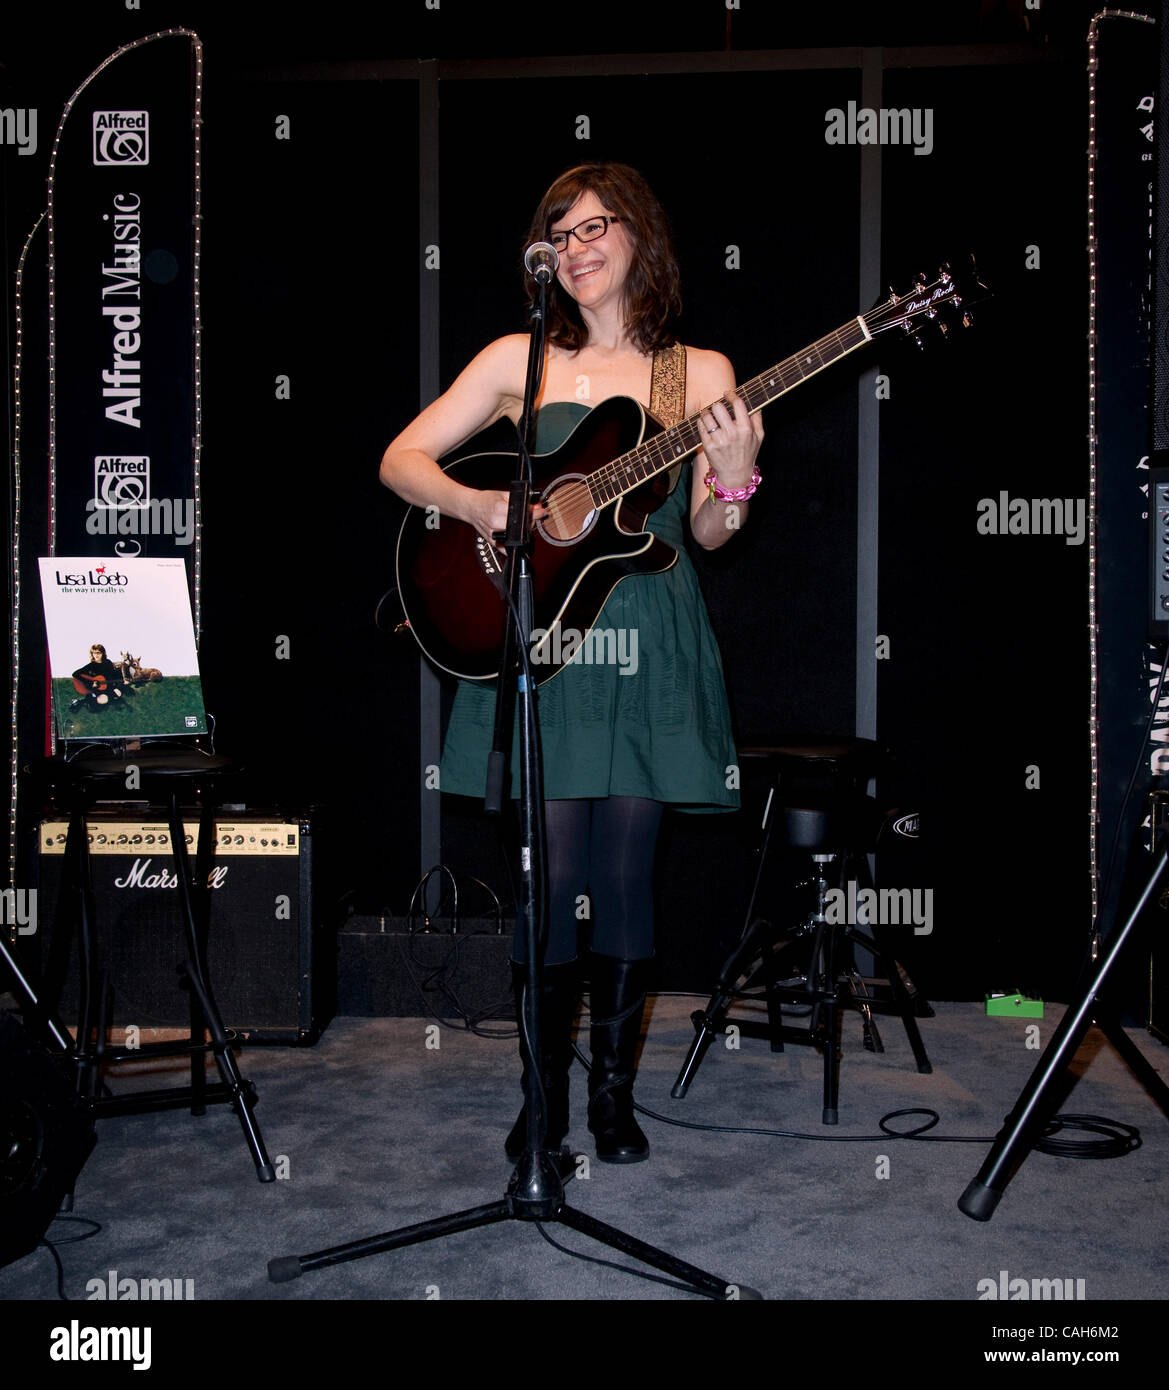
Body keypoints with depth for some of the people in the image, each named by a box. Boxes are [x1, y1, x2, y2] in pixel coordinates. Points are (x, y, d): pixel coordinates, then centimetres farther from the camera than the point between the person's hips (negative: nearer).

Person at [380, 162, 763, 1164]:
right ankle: (547, 1091, 17)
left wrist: (734, 474, -16)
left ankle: (614, 1090, 19)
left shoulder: (699, 373, 8)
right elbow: (402, 460, 6)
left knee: (626, 872, 3)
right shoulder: (519, 360, 7)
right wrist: (479, 505, -12)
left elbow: (708, 532, 4)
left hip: (648, 639, 1)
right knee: (552, 870, -1)